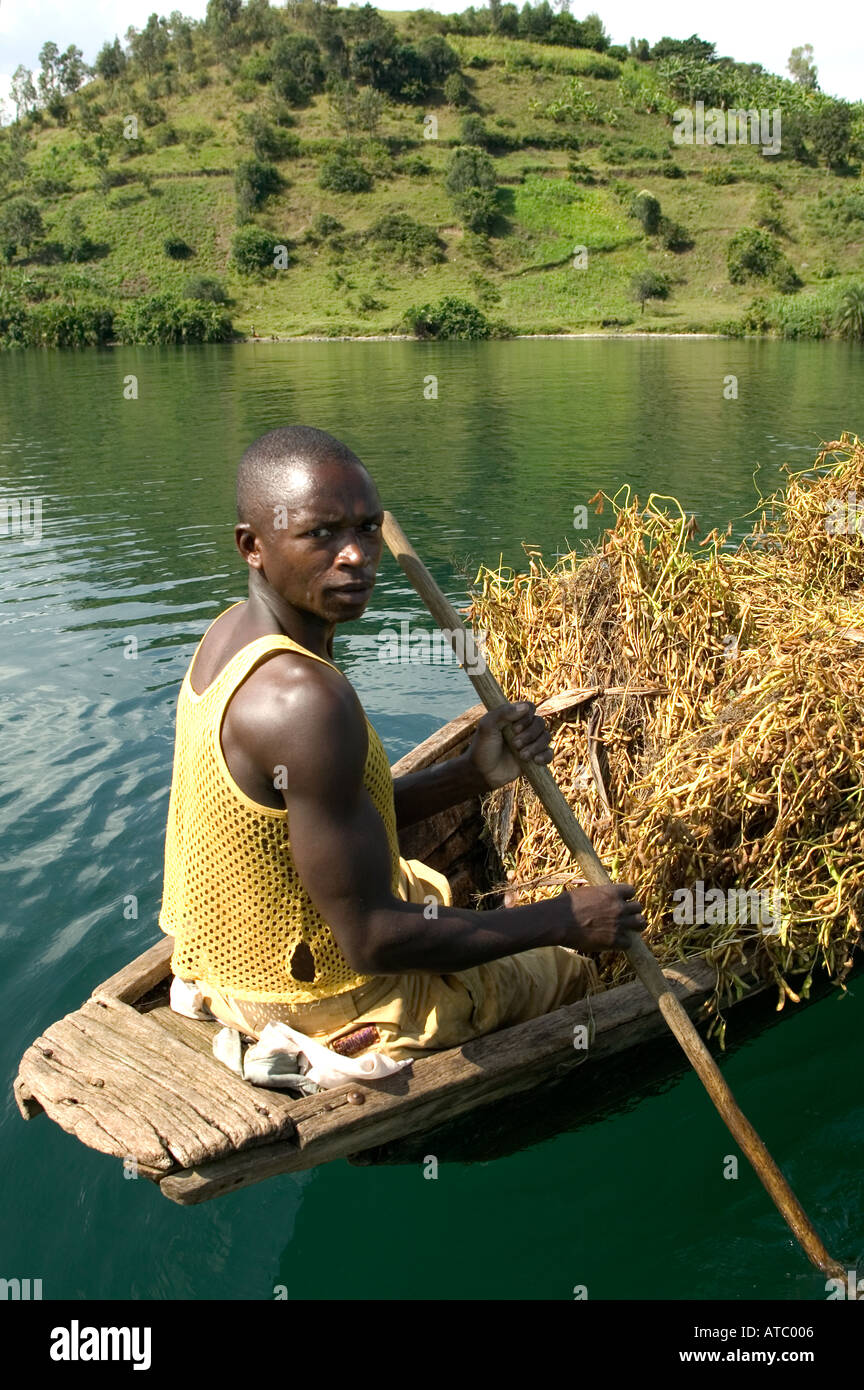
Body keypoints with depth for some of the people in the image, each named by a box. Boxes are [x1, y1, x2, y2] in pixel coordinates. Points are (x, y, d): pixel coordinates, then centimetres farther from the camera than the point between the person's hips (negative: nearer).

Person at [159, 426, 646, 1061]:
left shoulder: (232, 634, -5)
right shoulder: (306, 699, -36)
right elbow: (374, 940, -31)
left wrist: (474, 773, -10)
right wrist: (562, 921, -20)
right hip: (322, 1002, -8)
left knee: (443, 886, 37)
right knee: (569, 969, 16)